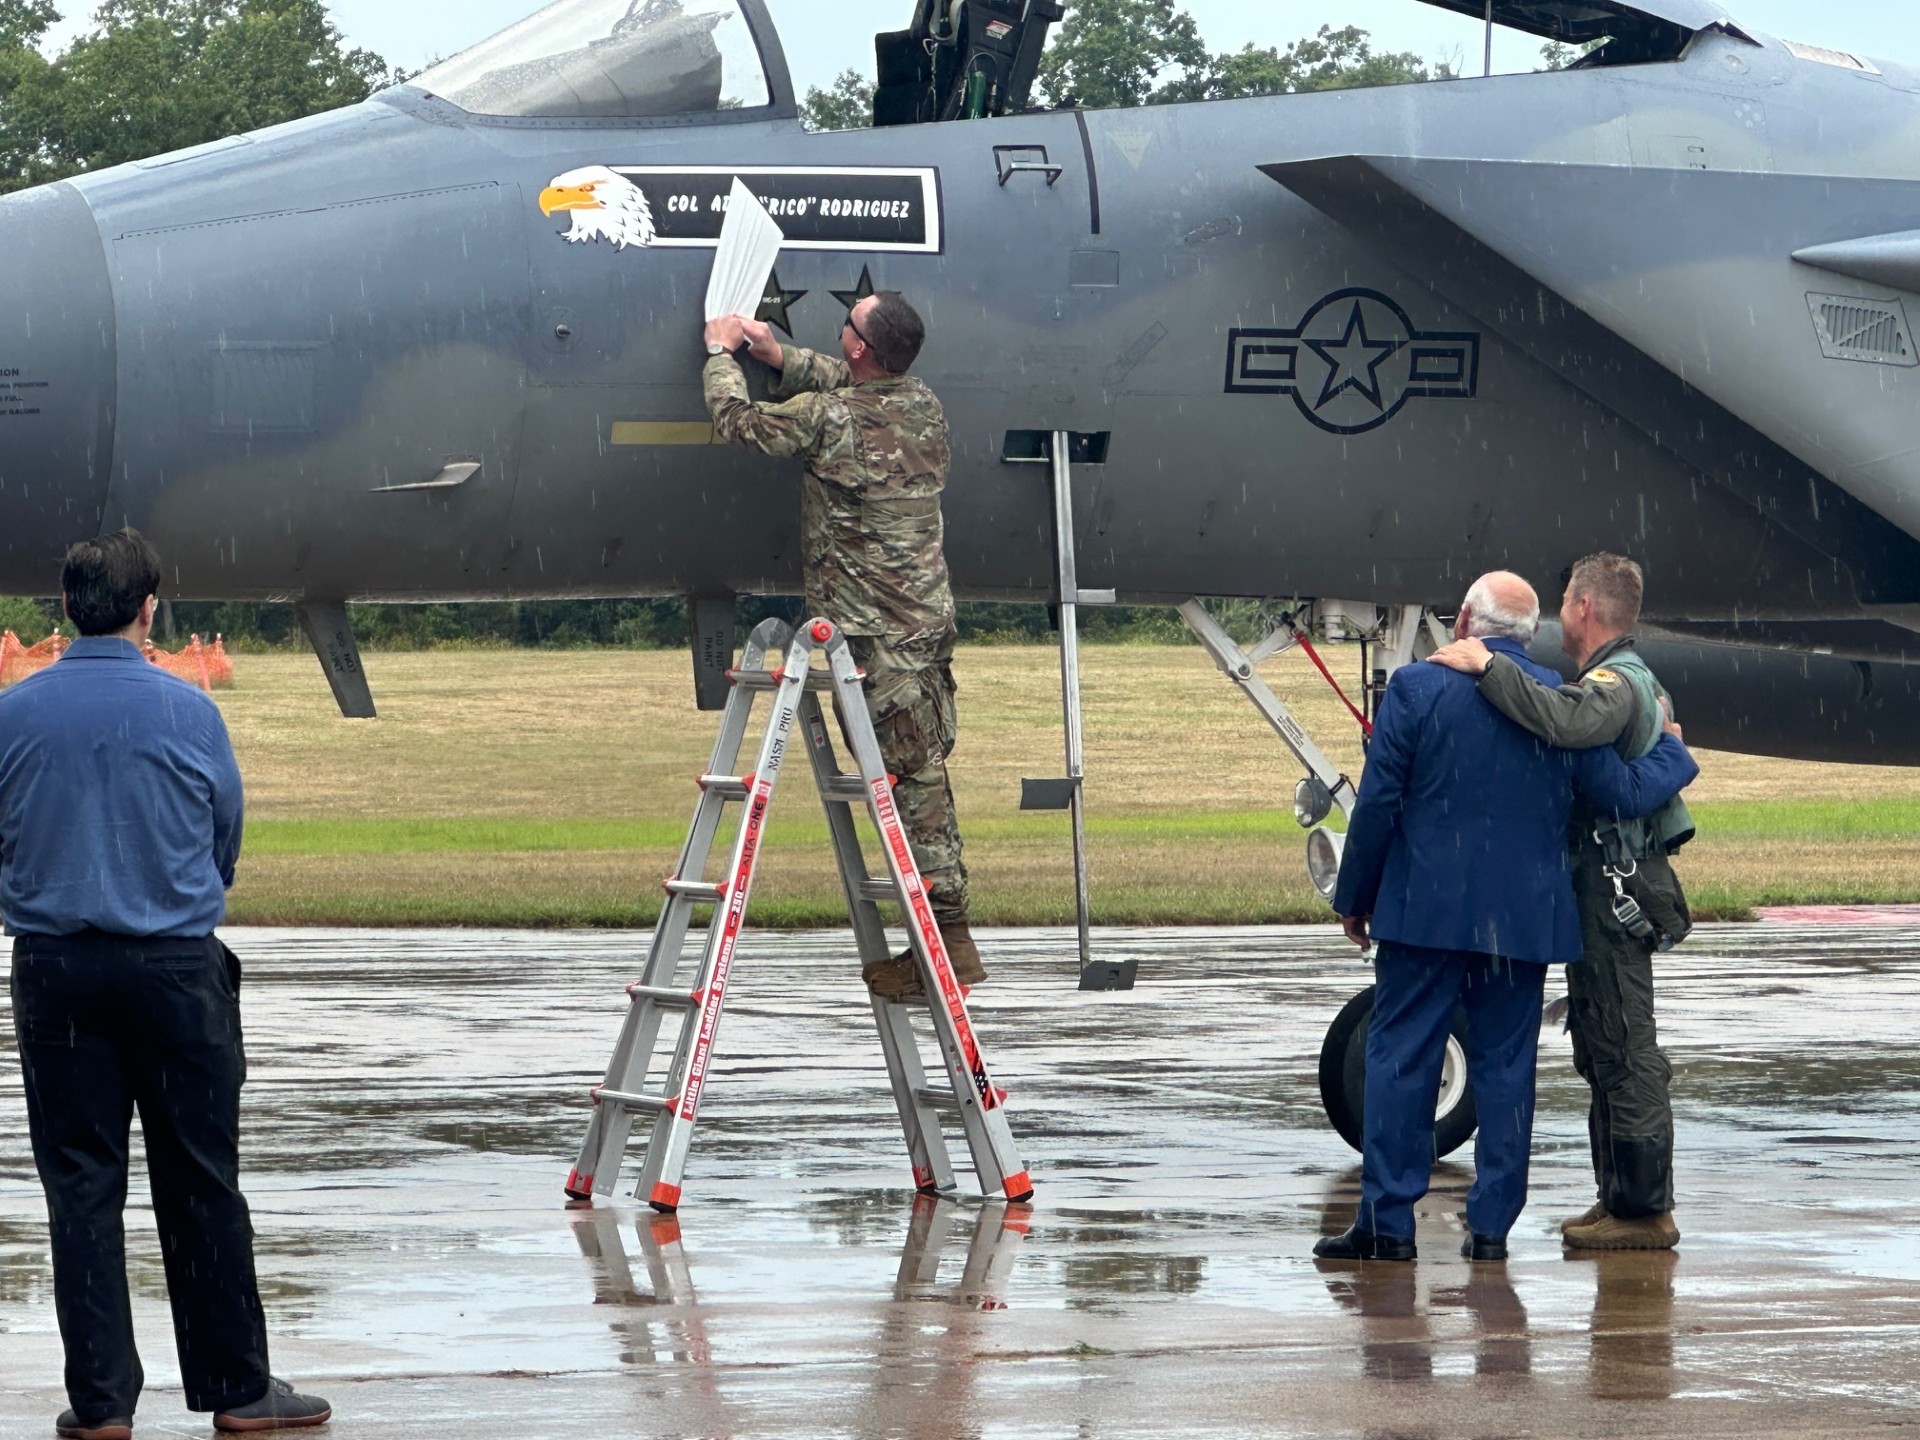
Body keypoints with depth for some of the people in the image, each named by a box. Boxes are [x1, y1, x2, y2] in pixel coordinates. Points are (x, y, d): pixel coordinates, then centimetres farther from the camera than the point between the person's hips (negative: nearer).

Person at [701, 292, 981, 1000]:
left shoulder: (827, 417, -14)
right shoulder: (924, 405, 7)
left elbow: (737, 422, 0)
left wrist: (722, 356, 17)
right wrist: (779, 356, 26)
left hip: (873, 632, -8)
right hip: (930, 617, 8)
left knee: (911, 776, -7)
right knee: (923, 772, 12)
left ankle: (947, 936, -8)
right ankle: (947, 934, 15)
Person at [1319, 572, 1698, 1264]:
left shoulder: (1417, 688, -6)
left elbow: (1377, 805, -6)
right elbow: (1625, 794, 2)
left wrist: (1354, 898, 4)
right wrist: (1674, 753, 22)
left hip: (1425, 913, -2)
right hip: (1523, 918, 2)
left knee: (1401, 1058, 3)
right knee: (1505, 1066, 8)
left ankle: (1387, 1223, 1)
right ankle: (1491, 1225, 7)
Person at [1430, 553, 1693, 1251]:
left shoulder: (1617, 682, -16)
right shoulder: (1635, 680, 20)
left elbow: (1567, 722, -38)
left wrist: (1489, 668, -33)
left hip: (1612, 893, -11)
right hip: (1613, 885, 11)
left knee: (1623, 1049, -8)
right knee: (1605, 1047, 15)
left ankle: (1644, 1209, -7)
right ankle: (1623, 1196, 21)